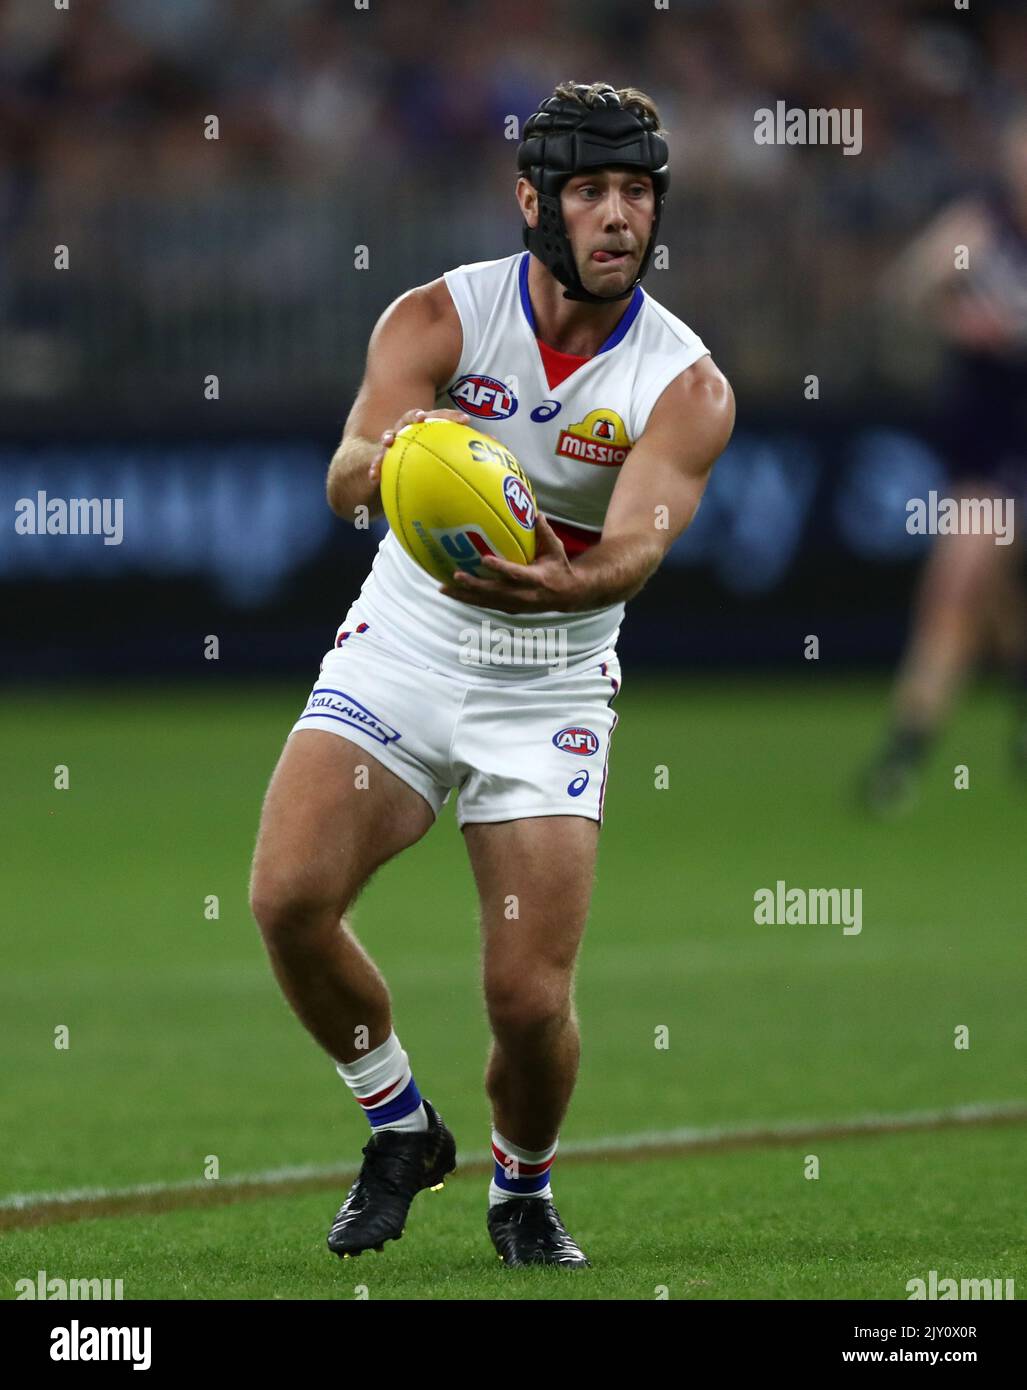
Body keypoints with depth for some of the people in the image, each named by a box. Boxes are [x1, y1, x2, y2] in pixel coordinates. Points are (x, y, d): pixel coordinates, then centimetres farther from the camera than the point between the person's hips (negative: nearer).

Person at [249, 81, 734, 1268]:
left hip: (548, 692, 0)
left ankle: (522, 1189, 22)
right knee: (289, 897, -21)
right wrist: (377, 464, -51)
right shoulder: (439, 319, -10)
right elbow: (348, 477, -25)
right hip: (403, 648, 0)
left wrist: (570, 580, -50)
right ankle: (400, 1129, 5)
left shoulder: (686, 387, -10)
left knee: (529, 995, -11)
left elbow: (639, 543, -26)